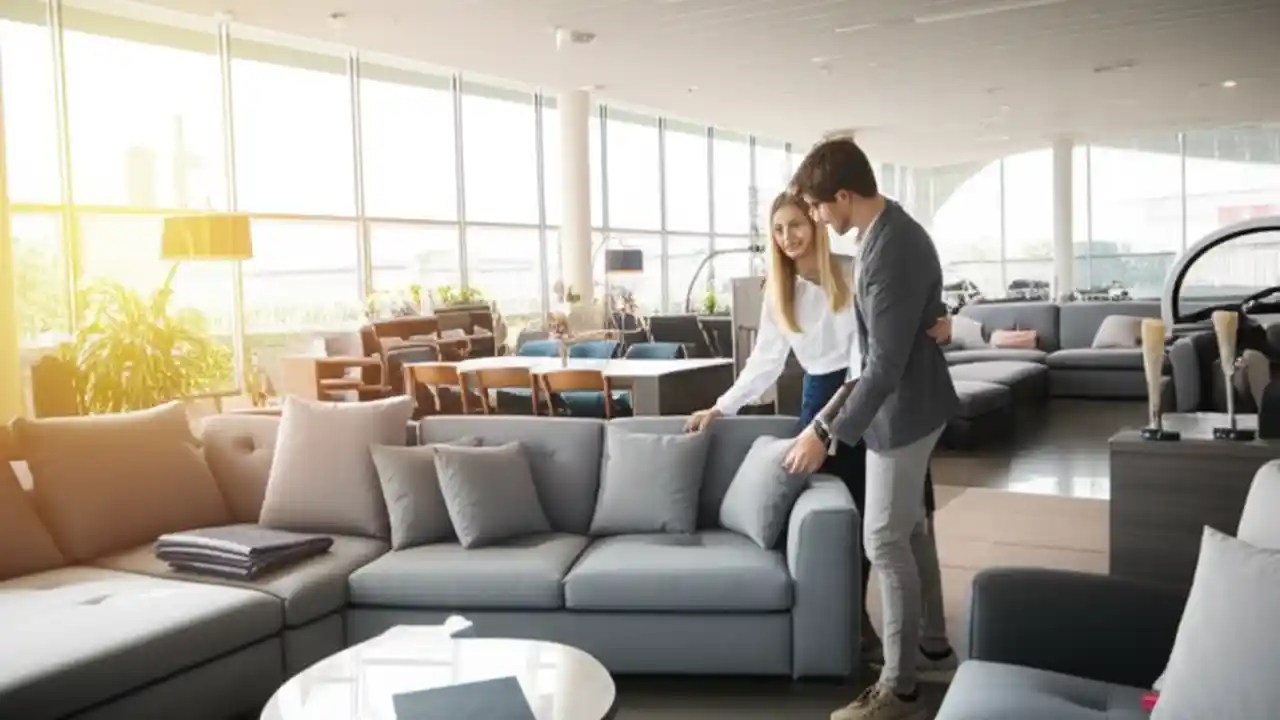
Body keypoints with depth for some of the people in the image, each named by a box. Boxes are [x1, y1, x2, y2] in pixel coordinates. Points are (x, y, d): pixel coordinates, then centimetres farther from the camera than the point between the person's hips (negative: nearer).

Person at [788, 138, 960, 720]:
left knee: (885, 541, -4)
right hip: (915, 401, 10)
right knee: (911, 524, 21)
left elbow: (885, 366, -28)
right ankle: (930, 636, 39)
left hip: (901, 410, -10)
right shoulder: (891, 228, 5)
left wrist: (826, 434, -26)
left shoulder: (890, 255, -28)